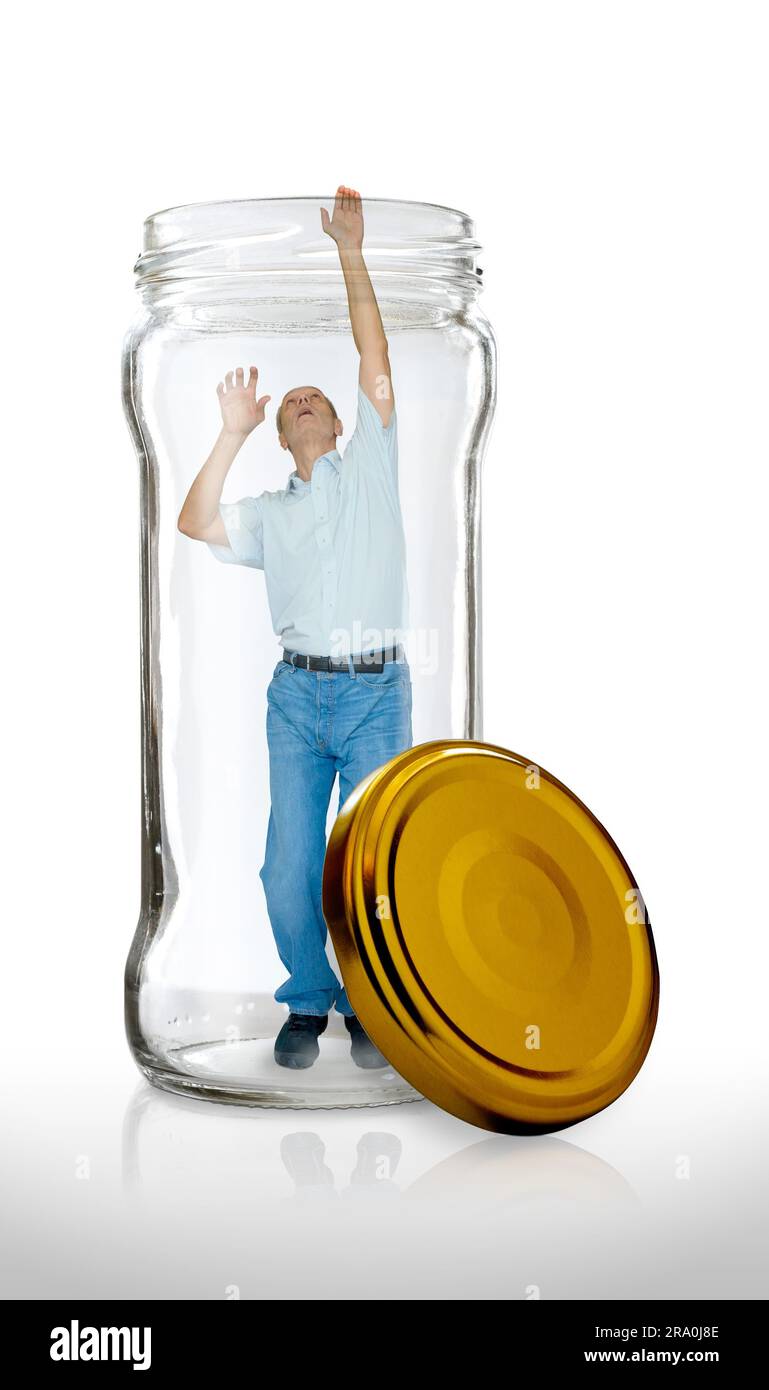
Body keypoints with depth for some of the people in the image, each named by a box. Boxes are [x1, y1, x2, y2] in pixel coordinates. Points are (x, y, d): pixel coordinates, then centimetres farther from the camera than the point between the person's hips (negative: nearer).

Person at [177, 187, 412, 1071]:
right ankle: (308, 1003, 14)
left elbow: (375, 363, 2)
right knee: (291, 861, -1)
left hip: (376, 690, -2)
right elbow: (195, 524, 0)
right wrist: (233, 432, -2)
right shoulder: (269, 512, 17)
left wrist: (351, 254, -3)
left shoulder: (370, 467, 12)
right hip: (298, 693, 2)